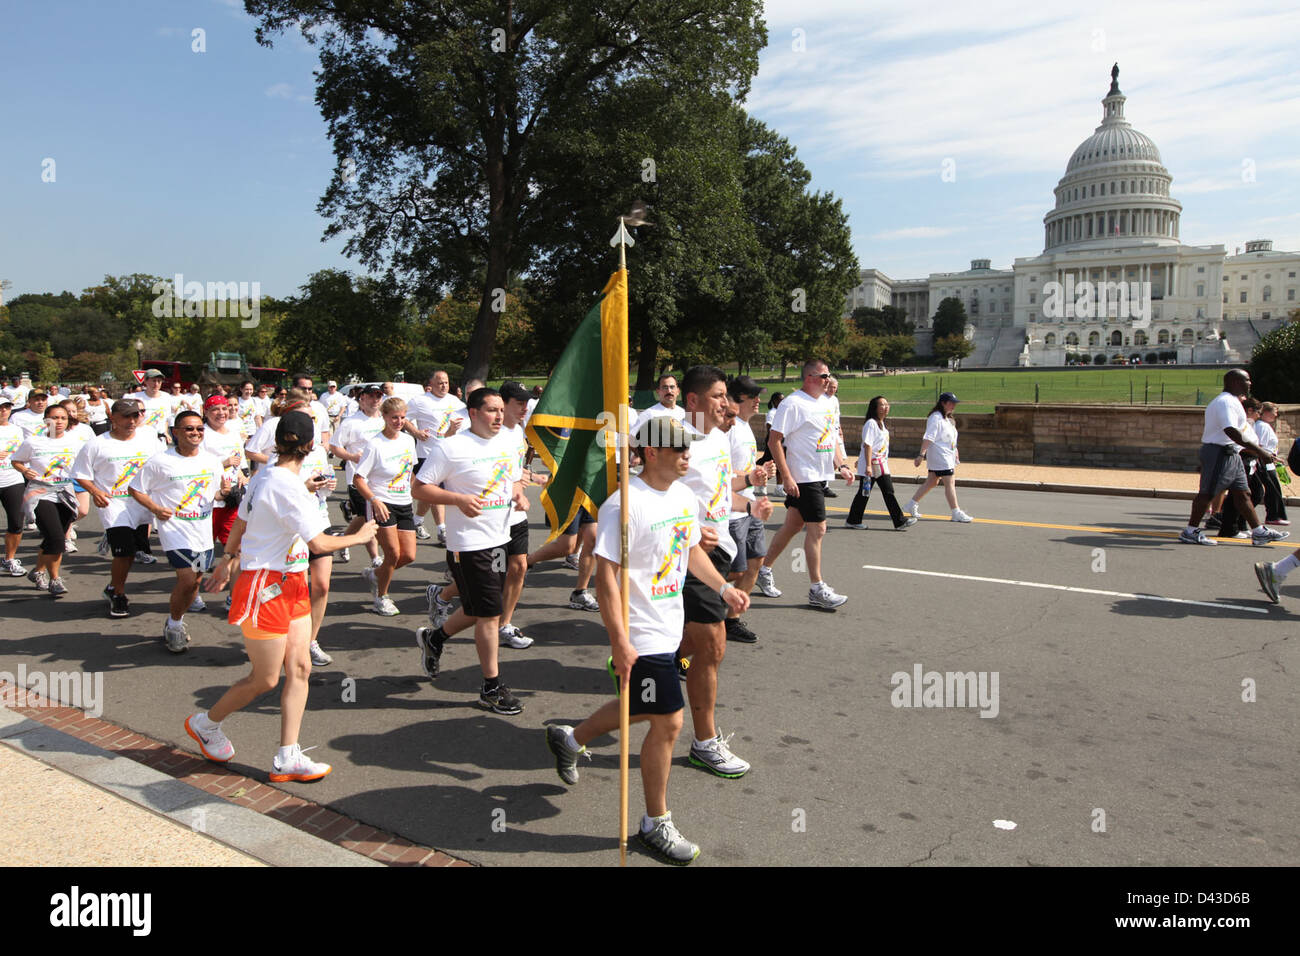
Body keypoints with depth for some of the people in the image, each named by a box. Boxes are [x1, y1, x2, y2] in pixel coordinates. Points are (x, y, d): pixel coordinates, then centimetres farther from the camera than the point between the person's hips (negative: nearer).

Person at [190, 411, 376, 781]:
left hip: (290, 585, 9)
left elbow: (240, 522, 18)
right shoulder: (288, 486, -23)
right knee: (265, 679, 5)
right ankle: (205, 723, 30)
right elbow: (320, 543, -23)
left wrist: (229, 558, 33)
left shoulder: (265, 475, 5)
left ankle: (287, 758, 10)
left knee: (299, 668, 6)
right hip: (266, 588, -9)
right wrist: (359, 537, -7)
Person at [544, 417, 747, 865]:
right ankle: (655, 824, 18)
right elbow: (606, 575, -23)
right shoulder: (624, 504, -22)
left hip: (671, 628, 9)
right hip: (641, 637, -9)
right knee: (668, 723, -2)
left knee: (643, 708, 22)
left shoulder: (685, 495, 5)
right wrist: (619, 642, -25)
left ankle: (570, 738, 47)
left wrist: (723, 587, 9)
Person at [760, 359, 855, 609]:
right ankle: (816, 590, 2)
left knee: (793, 525, 14)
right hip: (803, 477, -8)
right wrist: (786, 477, -20)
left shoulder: (826, 402, 13)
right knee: (817, 529, -7)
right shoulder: (792, 403, -13)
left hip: (821, 475, 8)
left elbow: (832, 437, 23)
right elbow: (774, 441, -15)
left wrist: (841, 466, 11)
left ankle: (764, 569, 27)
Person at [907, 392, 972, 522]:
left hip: (948, 456, 10)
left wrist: (956, 456, 26)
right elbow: (928, 438, -21)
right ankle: (956, 513, -6)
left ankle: (912, 505, 20)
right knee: (949, 483, -9)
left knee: (932, 482, 13)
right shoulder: (935, 418, -14)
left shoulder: (948, 419, 17)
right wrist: (921, 454, -27)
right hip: (939, 457, -10)